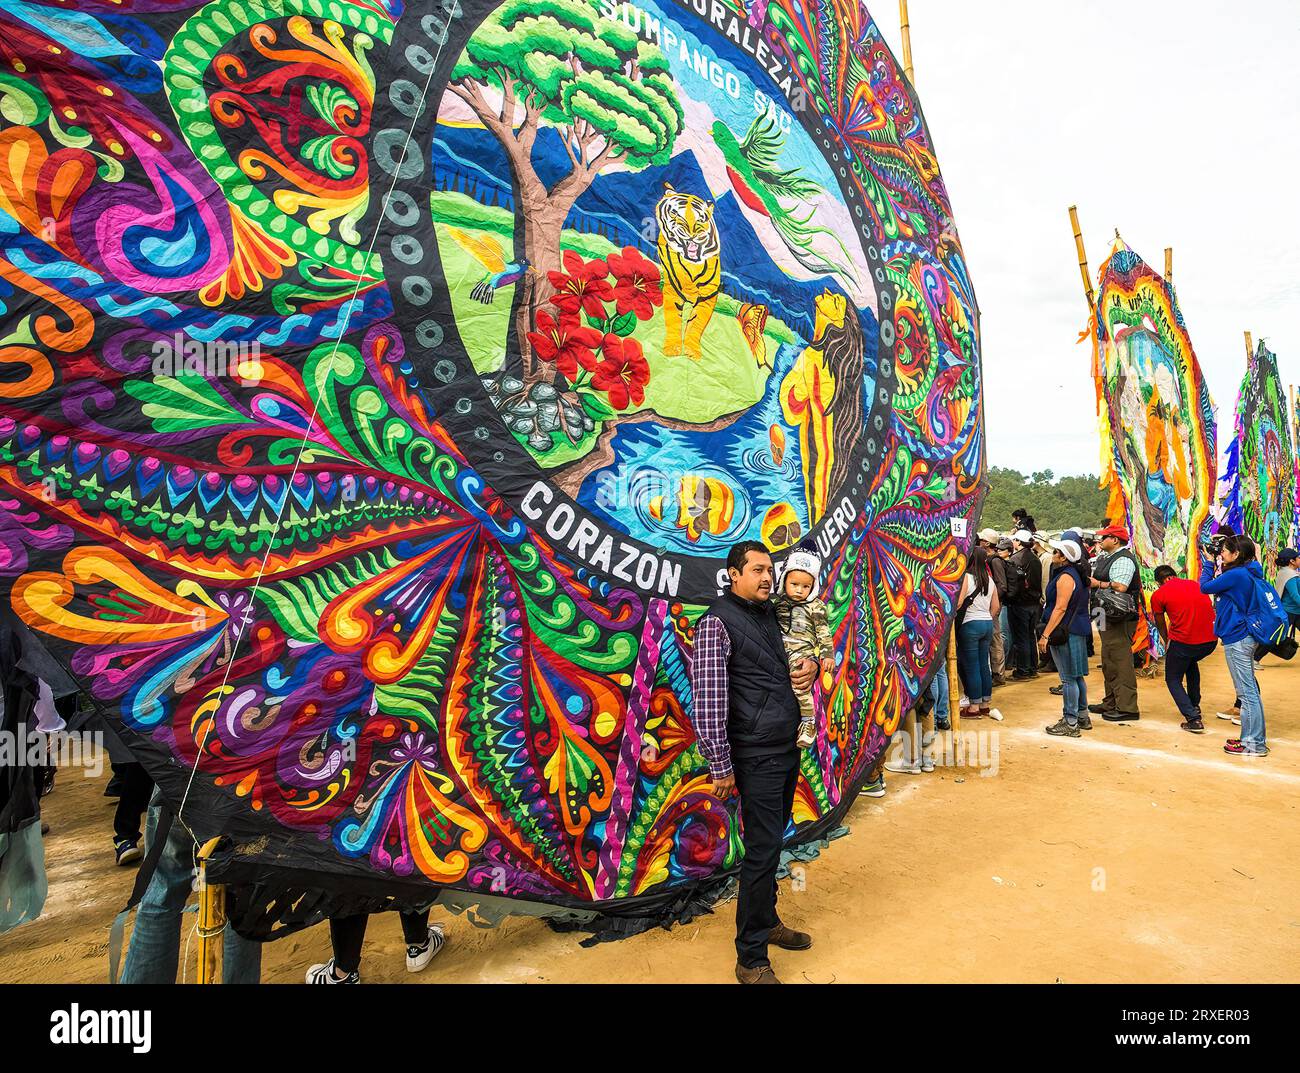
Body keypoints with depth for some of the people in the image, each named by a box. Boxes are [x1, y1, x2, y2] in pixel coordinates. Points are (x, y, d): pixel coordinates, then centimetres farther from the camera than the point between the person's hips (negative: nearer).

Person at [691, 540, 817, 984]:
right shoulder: (717, 622, -14)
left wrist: (812, 665, 1)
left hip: (787, 748, 8)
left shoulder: (770, 614, 9)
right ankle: (752, 959, 13)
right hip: (756, 756, -7)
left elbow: (794, 657, 26)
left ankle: (767, 921, 38)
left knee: (773, 842, 19)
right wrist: (721, 766, -16)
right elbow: (707, 700, -17)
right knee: (763, 849, -2)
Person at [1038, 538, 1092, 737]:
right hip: (1077, 630, 10)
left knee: (1068, 678, -5)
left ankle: (1070, 723, -1)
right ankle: (1082, 717, 25)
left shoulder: (1066, 577, -16)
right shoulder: (1076, 574, 15)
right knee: (1077, 676, 16)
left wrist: (1045, 635, -21)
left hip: (1066, 631, -10)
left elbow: (1060, 609, -21)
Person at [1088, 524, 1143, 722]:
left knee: (1121, 662, -9)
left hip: (1120, 619, -11)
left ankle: (1127, 708, -6)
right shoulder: (1108, 558, 18)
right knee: (1109, 663, 18)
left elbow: (1120, 587, -26)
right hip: (1109, 617, 11)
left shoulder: (1123, 559, -14)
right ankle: (1111, 703, 27)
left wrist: (1097, 583, -15)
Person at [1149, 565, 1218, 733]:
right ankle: (1195, 705, 37)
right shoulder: (1197, 585, 17)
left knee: (1173, 680, 14)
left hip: (1183, 642, -5)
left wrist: (1167, 641, 37)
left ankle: (1194, 719, -2)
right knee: (1191, 662, 36)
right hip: (1211, 640, 5)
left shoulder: (1158, 595, 3)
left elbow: (1160, 624, 17)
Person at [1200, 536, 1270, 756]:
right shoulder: (1248, 573, 10)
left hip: (1236, 639, -10)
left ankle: (1254, 744, 4)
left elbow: (1205, 588, -11)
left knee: (1247, 692, -3)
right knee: (1250, 689, 16)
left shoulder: (1235, 575, -19)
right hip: (1246, 637, 10)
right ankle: (1256, 737, 26)